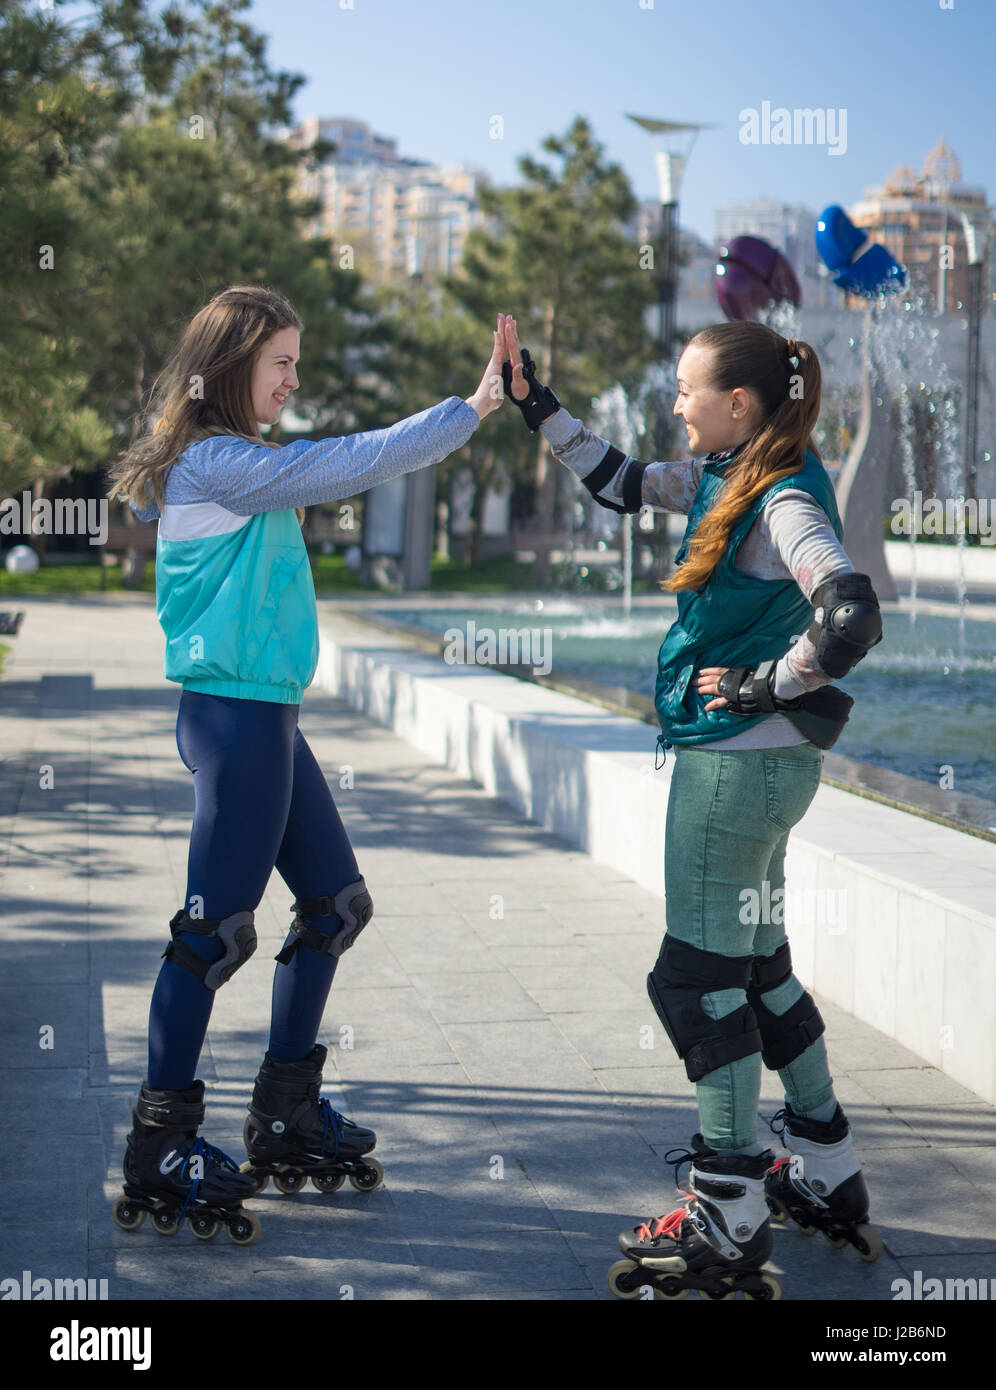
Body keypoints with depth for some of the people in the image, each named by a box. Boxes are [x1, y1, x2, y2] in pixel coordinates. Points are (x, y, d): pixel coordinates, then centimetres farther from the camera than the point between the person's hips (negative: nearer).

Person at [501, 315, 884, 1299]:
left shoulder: (787, 504, -18)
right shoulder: (724, 479, 9)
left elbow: (851, 619, -32)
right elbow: (618, 482, 22)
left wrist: (765, 685, -19)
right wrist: (533, 402, 18)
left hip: (740, 764, -10)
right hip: (746, 762, 10)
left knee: (700, 978, -3)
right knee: (757, 965, 18)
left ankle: (730, 1230, 6)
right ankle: (828, 1181, 30)